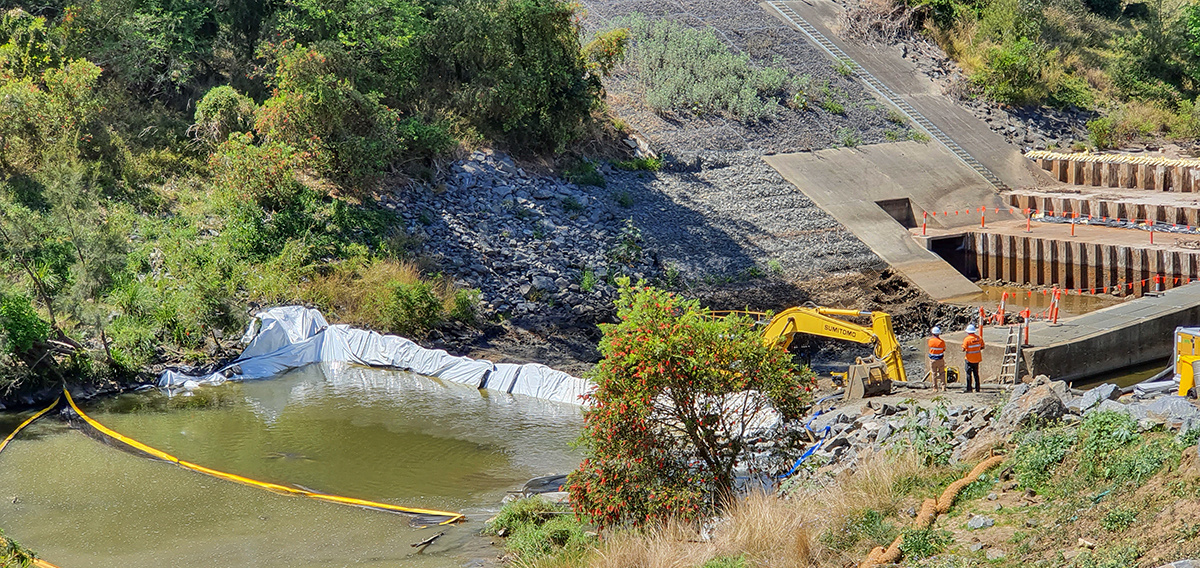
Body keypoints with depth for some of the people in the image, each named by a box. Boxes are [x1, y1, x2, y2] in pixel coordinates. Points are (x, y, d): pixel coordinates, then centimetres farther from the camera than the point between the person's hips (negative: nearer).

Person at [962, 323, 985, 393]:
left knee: (968, 374, 1)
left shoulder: (967, 339, -16)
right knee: (976, 374, 13)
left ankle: (969, 389, -2)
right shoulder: (979, 338, -1)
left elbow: (963, 349, -17)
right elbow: (982, 347, 6)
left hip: (969, 359, -5)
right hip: (977, 358, 5)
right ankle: (977, 389, 13)